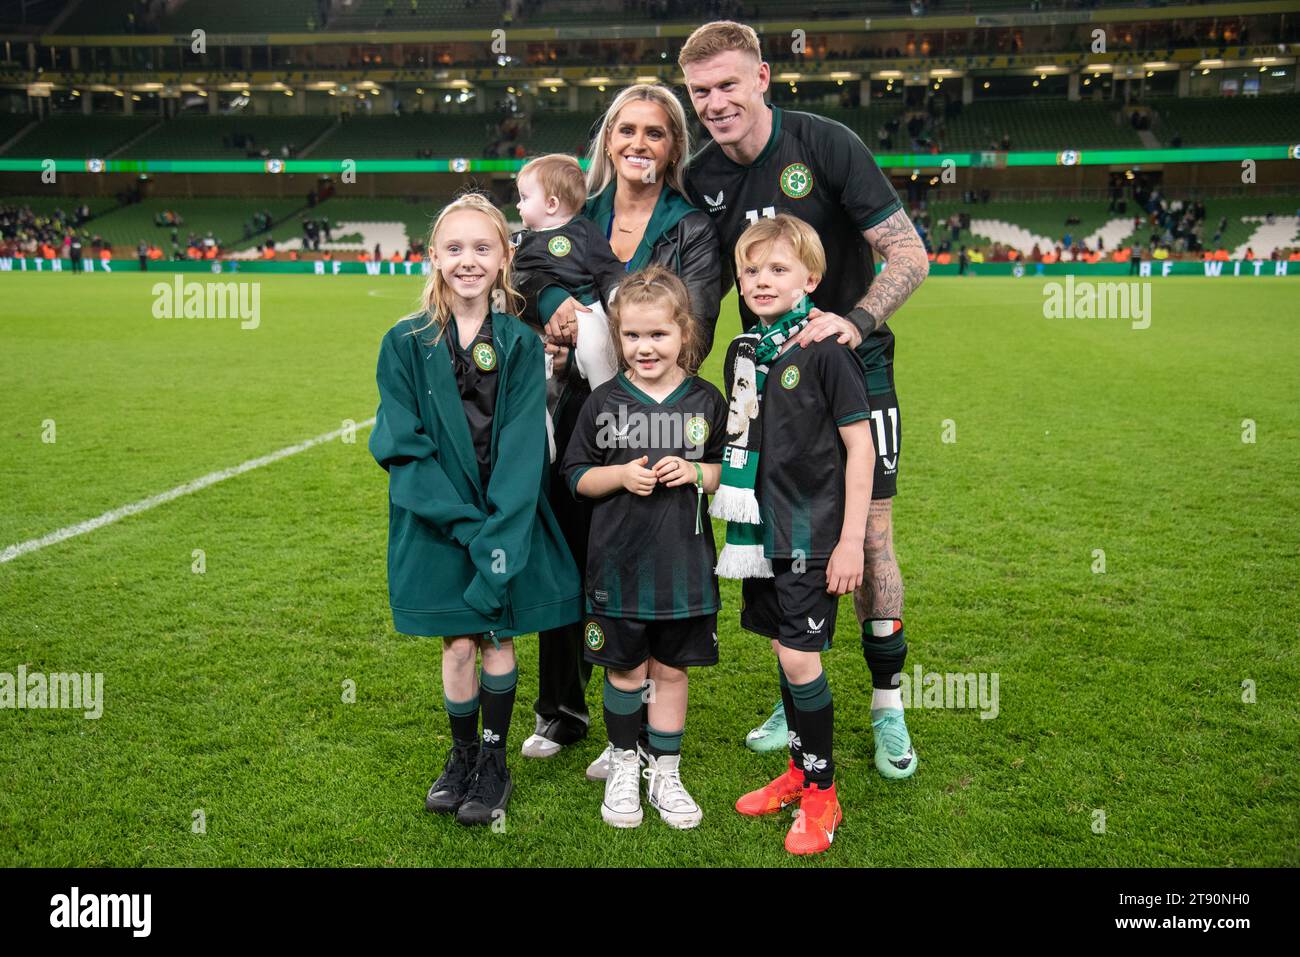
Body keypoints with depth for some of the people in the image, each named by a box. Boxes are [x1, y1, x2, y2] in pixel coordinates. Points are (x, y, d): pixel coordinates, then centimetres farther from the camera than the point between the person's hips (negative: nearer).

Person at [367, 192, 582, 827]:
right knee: (458, 644, 7)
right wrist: (464, 521, -16)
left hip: (509, 521, 0)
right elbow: (400, 443, -8)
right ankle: (461, 758, 29)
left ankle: (494, 764, 26)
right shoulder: (406, 344, -3)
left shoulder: (520, 344, -3)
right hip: (438, 525, 0)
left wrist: (499, 536, -19)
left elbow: (523, 447, -9)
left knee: (499, 637, 9)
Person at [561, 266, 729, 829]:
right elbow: (577, 477, 2)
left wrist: (696, 473, -12)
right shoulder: (603, 403, -3)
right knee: (625, 671, 11)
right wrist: (621, 474, -15)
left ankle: (664, 773, 27)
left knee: (671, 670, 11)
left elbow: (730, 471, 8)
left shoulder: (707, 401, 0)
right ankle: (623, 764, 31)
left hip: (685, 566, 1)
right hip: (619, 566, -1)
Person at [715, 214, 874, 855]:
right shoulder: (742, 351, 8)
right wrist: (733, 514, 17)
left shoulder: (824, 350, -12)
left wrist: (851, 539, -14)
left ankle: (821, 794, 12)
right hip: (761, 531, 6)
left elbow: (860, 445, -12)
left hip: (812, 533, -6)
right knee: (783, 651, 14)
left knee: (799, 656, -5)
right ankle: (798, 771, 30)